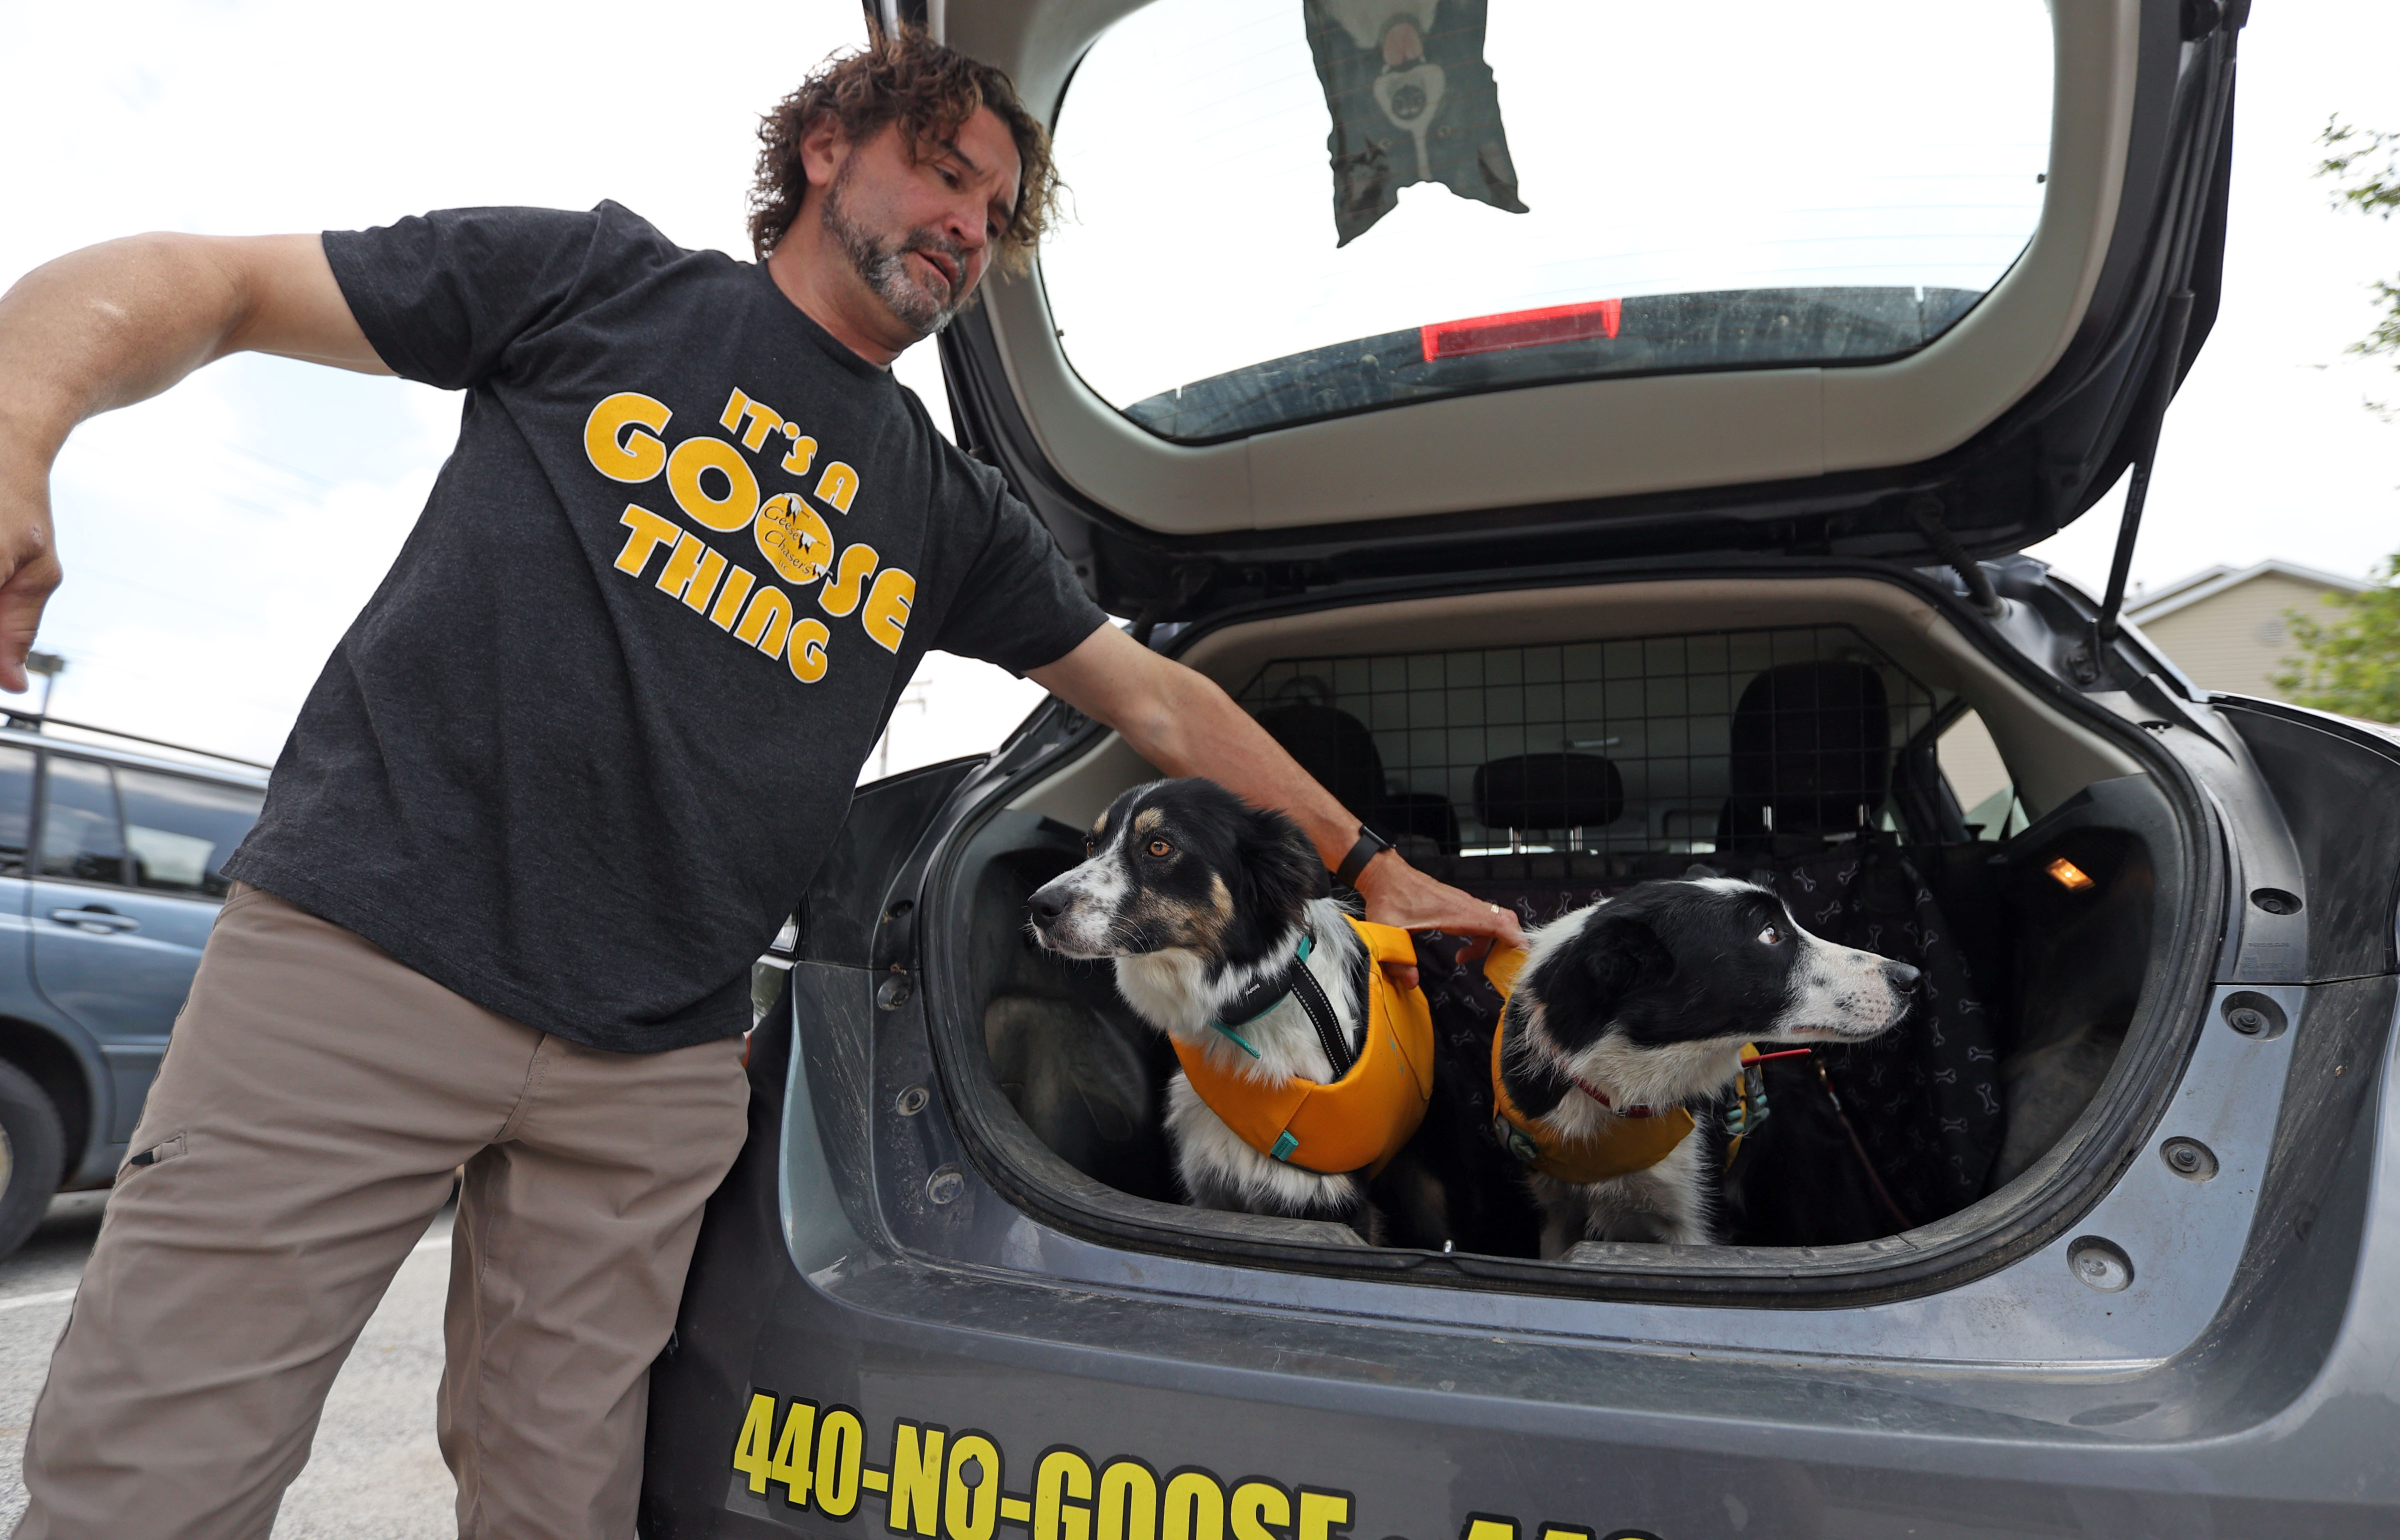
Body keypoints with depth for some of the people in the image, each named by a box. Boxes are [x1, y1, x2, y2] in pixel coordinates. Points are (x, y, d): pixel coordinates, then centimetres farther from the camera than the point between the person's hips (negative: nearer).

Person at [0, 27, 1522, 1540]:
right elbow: (204, 285, 5)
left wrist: (1372, 868, 15)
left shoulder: (953, 515, 15)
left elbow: (1162, 700, 18)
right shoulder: (600, 279, 7)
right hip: (363, 958, -2)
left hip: (661, 1072, 3)